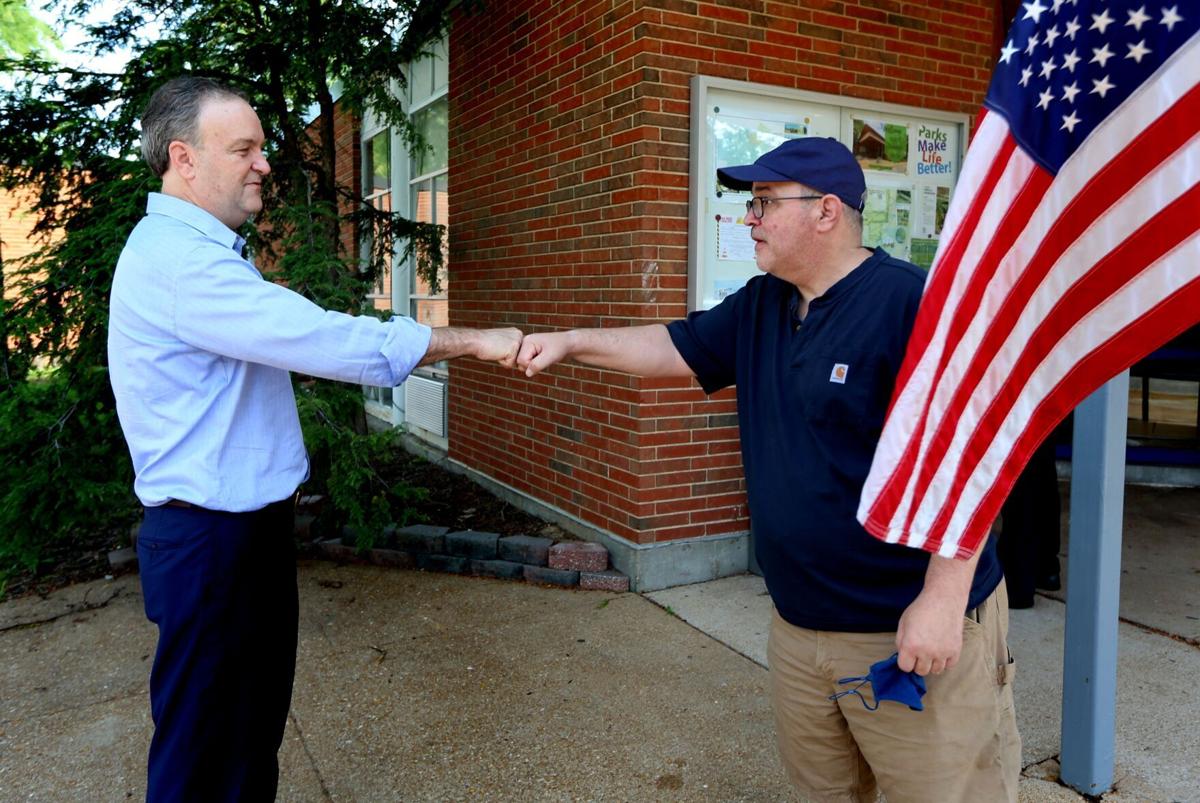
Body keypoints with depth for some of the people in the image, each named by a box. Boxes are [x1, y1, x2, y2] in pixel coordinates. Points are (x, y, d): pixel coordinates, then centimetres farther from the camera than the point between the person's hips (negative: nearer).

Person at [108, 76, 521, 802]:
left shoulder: (205, 251, 14)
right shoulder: (175, 258, -21)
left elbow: (290, 339, 23)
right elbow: (321, 338, -27)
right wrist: (471, 342, -20)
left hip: (250, 524, 10)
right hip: (211, 540, -10)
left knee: (257, 721, 20)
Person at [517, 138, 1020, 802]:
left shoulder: (914, 304, -18)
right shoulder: (759, 307, 7)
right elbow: (676, 348, 17)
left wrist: (943, 600, -24)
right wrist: (570, 342, 10)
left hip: (916, 632, -7)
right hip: (797, 624, 8)